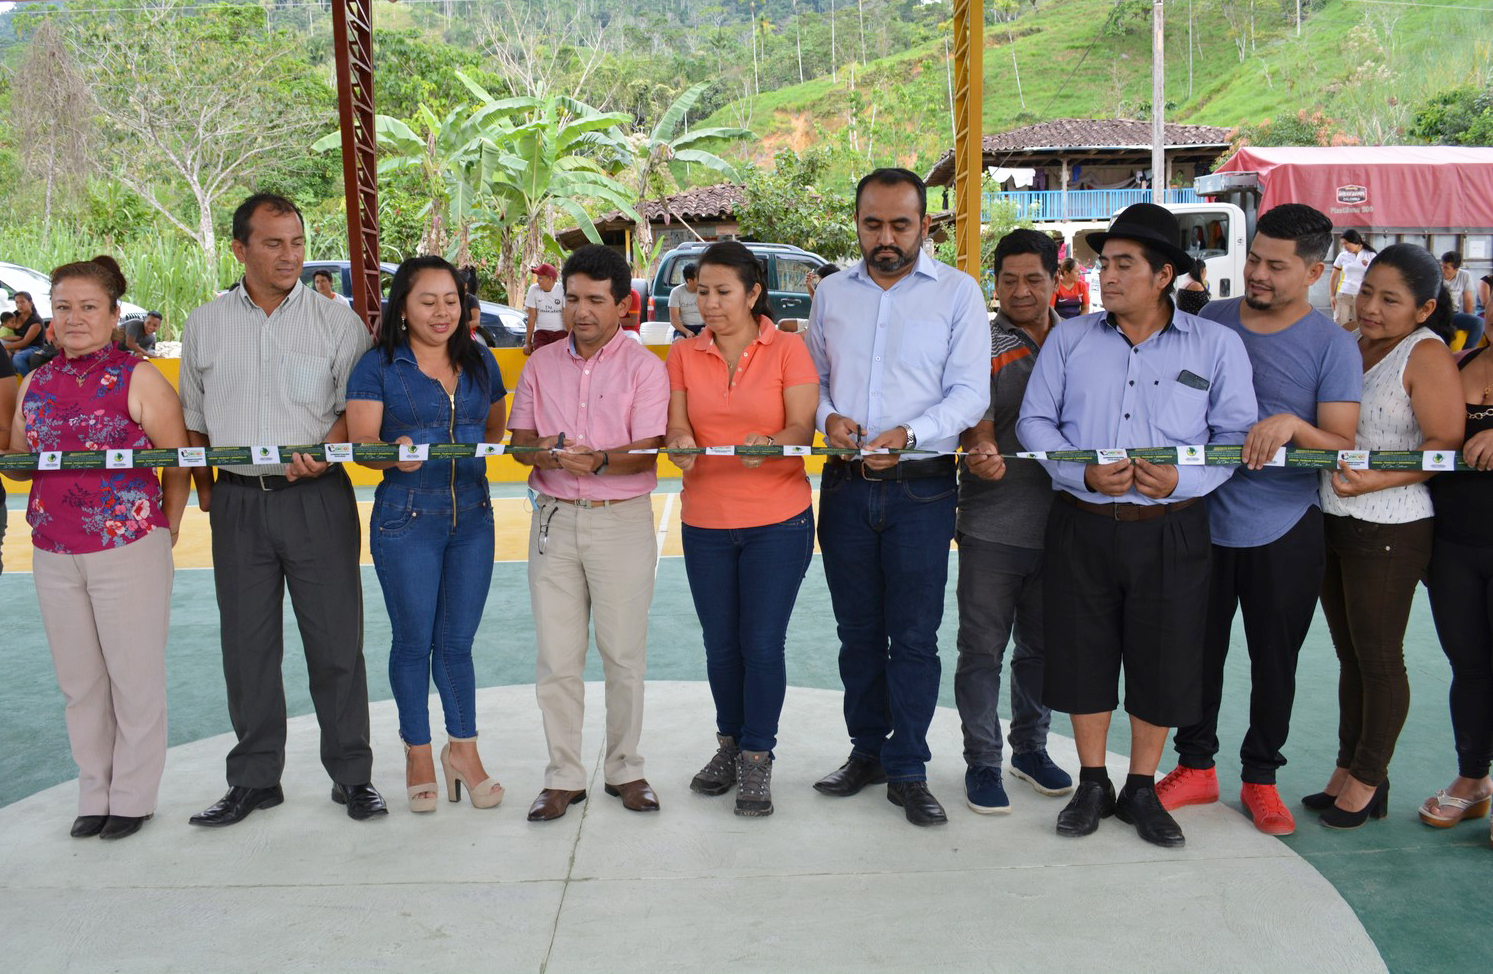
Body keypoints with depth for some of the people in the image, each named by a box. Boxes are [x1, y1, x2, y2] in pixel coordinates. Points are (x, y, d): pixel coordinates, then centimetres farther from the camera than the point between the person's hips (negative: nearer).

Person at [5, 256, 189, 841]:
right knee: (79, 682, 12)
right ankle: (94, 795, 25)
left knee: (134, 678, 4)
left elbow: (179, 462, -3)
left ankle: (133, 798, 19)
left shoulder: (137, 380, -5)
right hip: (54, 556, 5)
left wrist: (164, 531, -2)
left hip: (128, 551, -5)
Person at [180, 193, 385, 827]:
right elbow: (194, 418, 16)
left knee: (336, 640, 1)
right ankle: (255, 779, 20)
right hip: (238, 501, 3)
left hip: (318, 497, -2)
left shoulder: (337, 320, 2)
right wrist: (204, 492, 10)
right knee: (247, 644, 8)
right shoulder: (204, 325, 10)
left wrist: (323, 453, -19)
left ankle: (352, 775, 13)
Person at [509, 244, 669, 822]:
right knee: (556, 659, 4)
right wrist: (542, 450, -13)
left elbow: (646, 453, -11)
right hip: (554, 519, 3)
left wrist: (599, 462, -30)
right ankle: (564, 776, 15)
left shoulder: (644, 367, -2)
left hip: (622, 519, -3)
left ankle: (624, 769, 19)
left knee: (624, 655, 4)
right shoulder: (541, 365, 10)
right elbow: (520, 440, 10)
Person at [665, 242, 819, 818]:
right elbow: (676, 427, -1)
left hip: (778, 521, -3)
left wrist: (769, 444, -32)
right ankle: (729, 744, 31)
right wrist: (681, 445, -24)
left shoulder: (788, 349, -3)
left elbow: (802, 429, -11)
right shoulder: (684, 355, 6)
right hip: (705, 523, 3)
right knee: (720, 644, 11)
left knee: (762, 643, -2)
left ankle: (757, 760, 14)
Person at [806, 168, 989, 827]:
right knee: (858, 631, 12)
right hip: (847, 484, 3)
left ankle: (907, 771, 13)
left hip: (921, 486, -3)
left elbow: (970, 393, -6)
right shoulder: (831, 293, 11)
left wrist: (907, 434, -21)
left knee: (914, 636, 1)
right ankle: (867, 750, 27)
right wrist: (827, 417, -6)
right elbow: (814, 377, 16)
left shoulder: (958, 292, 0)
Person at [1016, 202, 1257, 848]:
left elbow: (1237, 433, 1)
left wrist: (1182, 479, -16)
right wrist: (1084, 474, -13)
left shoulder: (1216, 346, 3)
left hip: (1170, 532, -1)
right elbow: (1035, 420, 4)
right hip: (1082, 528, 1)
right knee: (1082, 655, 7)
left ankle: (1141, 790, 25)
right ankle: (1092, 785, 25)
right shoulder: (1069, 339, 6)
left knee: (1163, 662, 7)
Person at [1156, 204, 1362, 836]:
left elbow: (1344, 445, -10)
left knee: (1274, 661, 9)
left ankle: (1260, 778, 26)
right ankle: (1196, 766, 28)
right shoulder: (1209, 320, 5)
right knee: (1198, 649, 11)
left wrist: (1291, 424, -27)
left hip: (1283, 530, -2)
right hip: (1202, 519, 3)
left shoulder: (1332, 345, -5)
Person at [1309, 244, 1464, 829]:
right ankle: (1347, 770, 26)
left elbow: (1446, 442, -17)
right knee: (1349, 655, 15)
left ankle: (1369, 780, 17)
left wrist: (1375, 481, -25)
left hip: (1389, 530, -7)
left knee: (1378, 658, 4)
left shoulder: (1427, 355, -11)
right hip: (1332, 520, 7)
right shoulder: (1350, 345, 10)